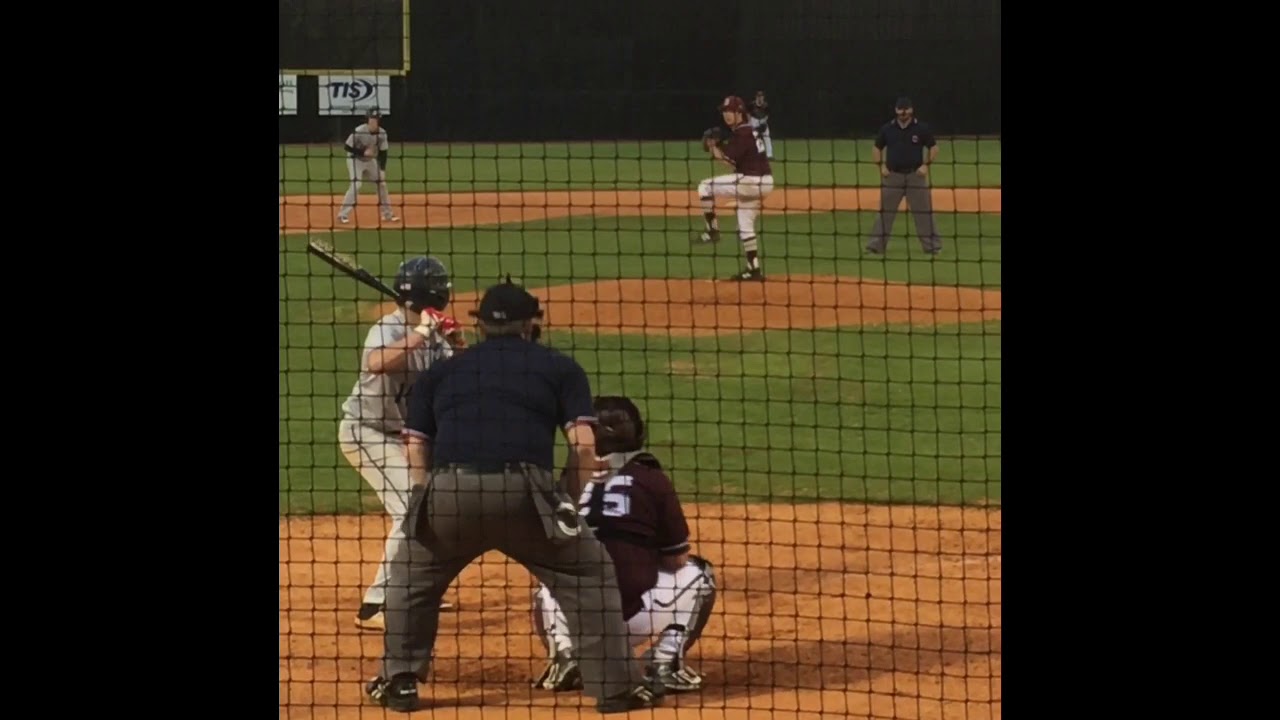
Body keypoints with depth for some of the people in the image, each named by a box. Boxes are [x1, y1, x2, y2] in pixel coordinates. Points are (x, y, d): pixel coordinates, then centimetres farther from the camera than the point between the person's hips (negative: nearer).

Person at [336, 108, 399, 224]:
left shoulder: (382, 133, -11)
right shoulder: (359, 131, -26)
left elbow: (383, 153, -3)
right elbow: (347, 146, -22)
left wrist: (382, 170, -11)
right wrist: (363, 152, -30)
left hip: (371, 160, 6)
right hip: (355, 160, -6)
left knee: (382, 182, 5)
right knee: (356, 185, -22)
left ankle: (387, 214, 19)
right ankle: (343, 215, -17)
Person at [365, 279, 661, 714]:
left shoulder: (439, 372, 26)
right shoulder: (560, 368, 19)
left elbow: (417, 452, 16)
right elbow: (584, 446, 8)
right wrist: (565, 505, 19)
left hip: (448, 491, 2)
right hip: (524, 492, -2)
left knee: (411, 577, 28)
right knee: (591, 575, 15)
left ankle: (400, 679, 22)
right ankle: (616, 686, 10)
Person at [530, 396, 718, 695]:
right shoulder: (654, 480, 5)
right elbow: (677, 561, 12)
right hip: (634, 620, -2)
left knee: (548, 588, 39)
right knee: (697, 573, 25)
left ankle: (564, 654, 9)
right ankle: (665, 662, 7)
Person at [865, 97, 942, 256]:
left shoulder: (921, 129, 0)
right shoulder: (887, 129, 4)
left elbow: (933, 148, 6)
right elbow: (877, 149, 13)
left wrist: (926, 165, -7)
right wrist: (881, 166, -2)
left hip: (916, 175, -1)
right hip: (893, 175, 1)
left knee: (923, 211, 0)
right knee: (885, 211, 0)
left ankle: (932, 245, 7)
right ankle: (875, 245, 3)